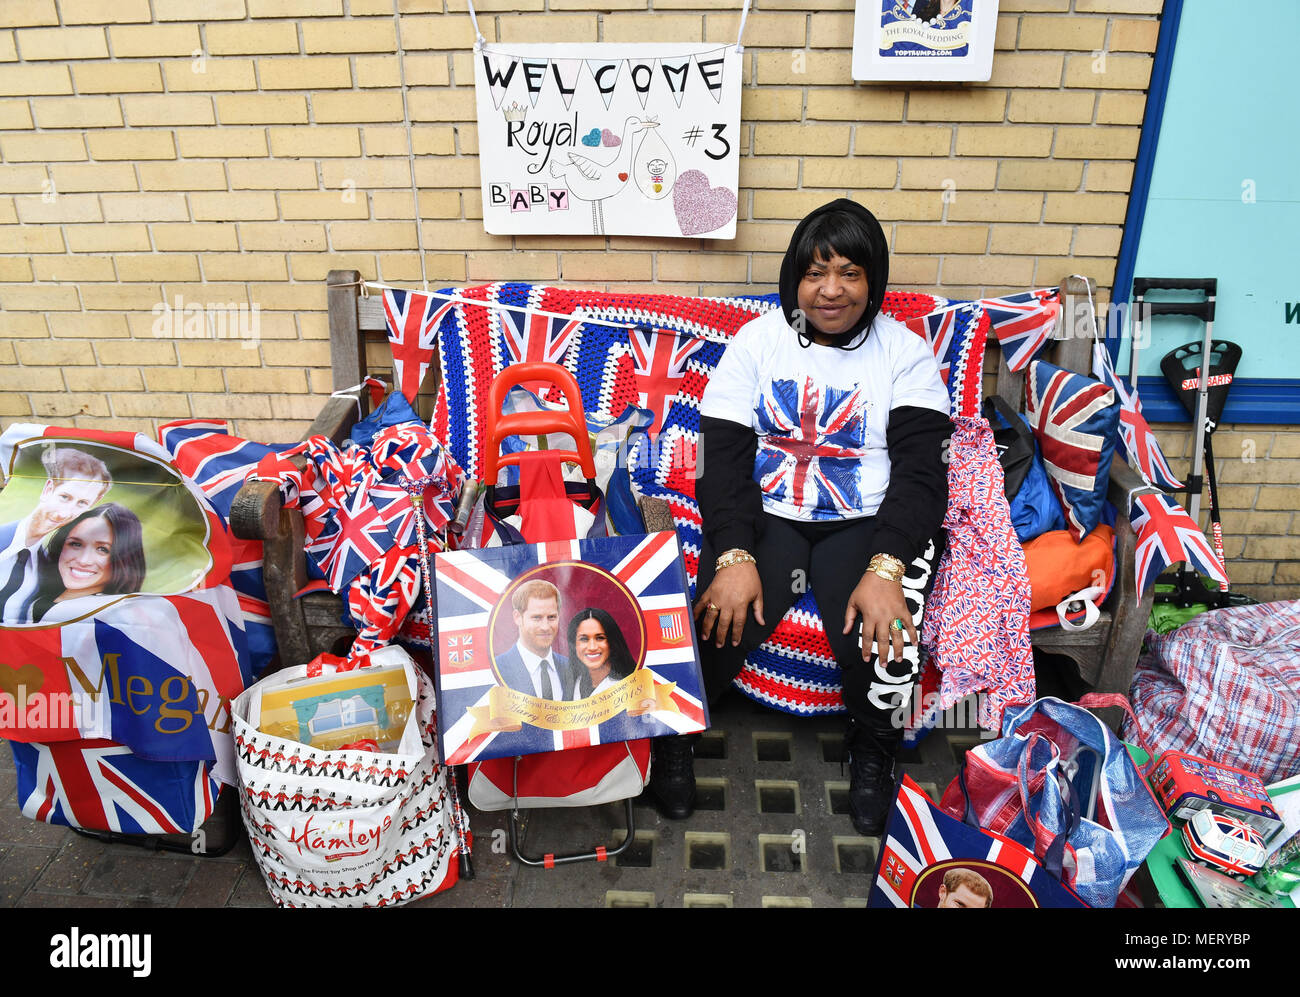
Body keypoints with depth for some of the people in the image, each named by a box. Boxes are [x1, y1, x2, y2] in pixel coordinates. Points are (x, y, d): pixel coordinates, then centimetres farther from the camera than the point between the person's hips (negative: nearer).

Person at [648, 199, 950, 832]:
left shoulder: (904, 352, 2)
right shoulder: (759, 340, 3)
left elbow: (921, 470, -7)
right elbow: (722, 456, -5)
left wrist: (884, 569, -24)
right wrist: (734, 558, -20)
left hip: (863, 523, 1)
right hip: (764, 514, 0)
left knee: (884, 636, -25)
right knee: (724, 622, -27)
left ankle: (873, 749, 10)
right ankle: (672, 732, 5)